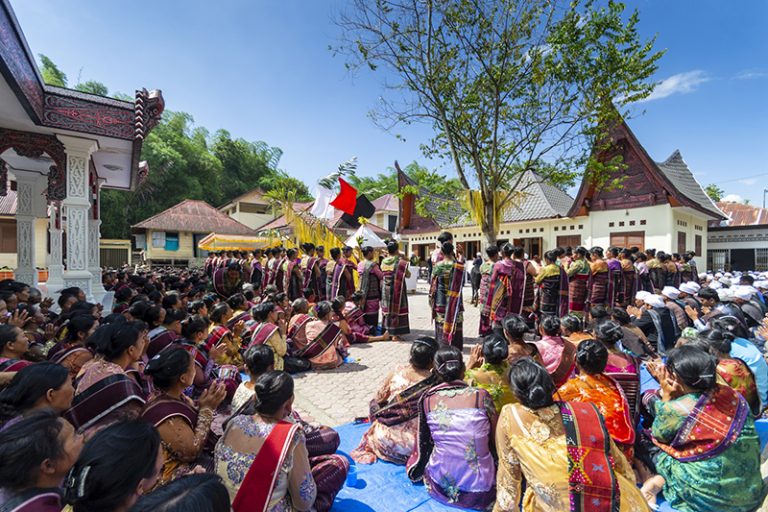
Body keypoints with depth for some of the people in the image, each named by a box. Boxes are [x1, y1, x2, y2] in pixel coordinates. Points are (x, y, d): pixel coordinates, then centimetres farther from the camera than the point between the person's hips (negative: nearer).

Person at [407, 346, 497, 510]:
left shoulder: (427, 399, -10)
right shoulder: (481, 396, -16)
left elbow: (425, 442, 4)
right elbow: (495, 440, -1)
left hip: (441, 485, 2)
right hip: (480, 487, -1)